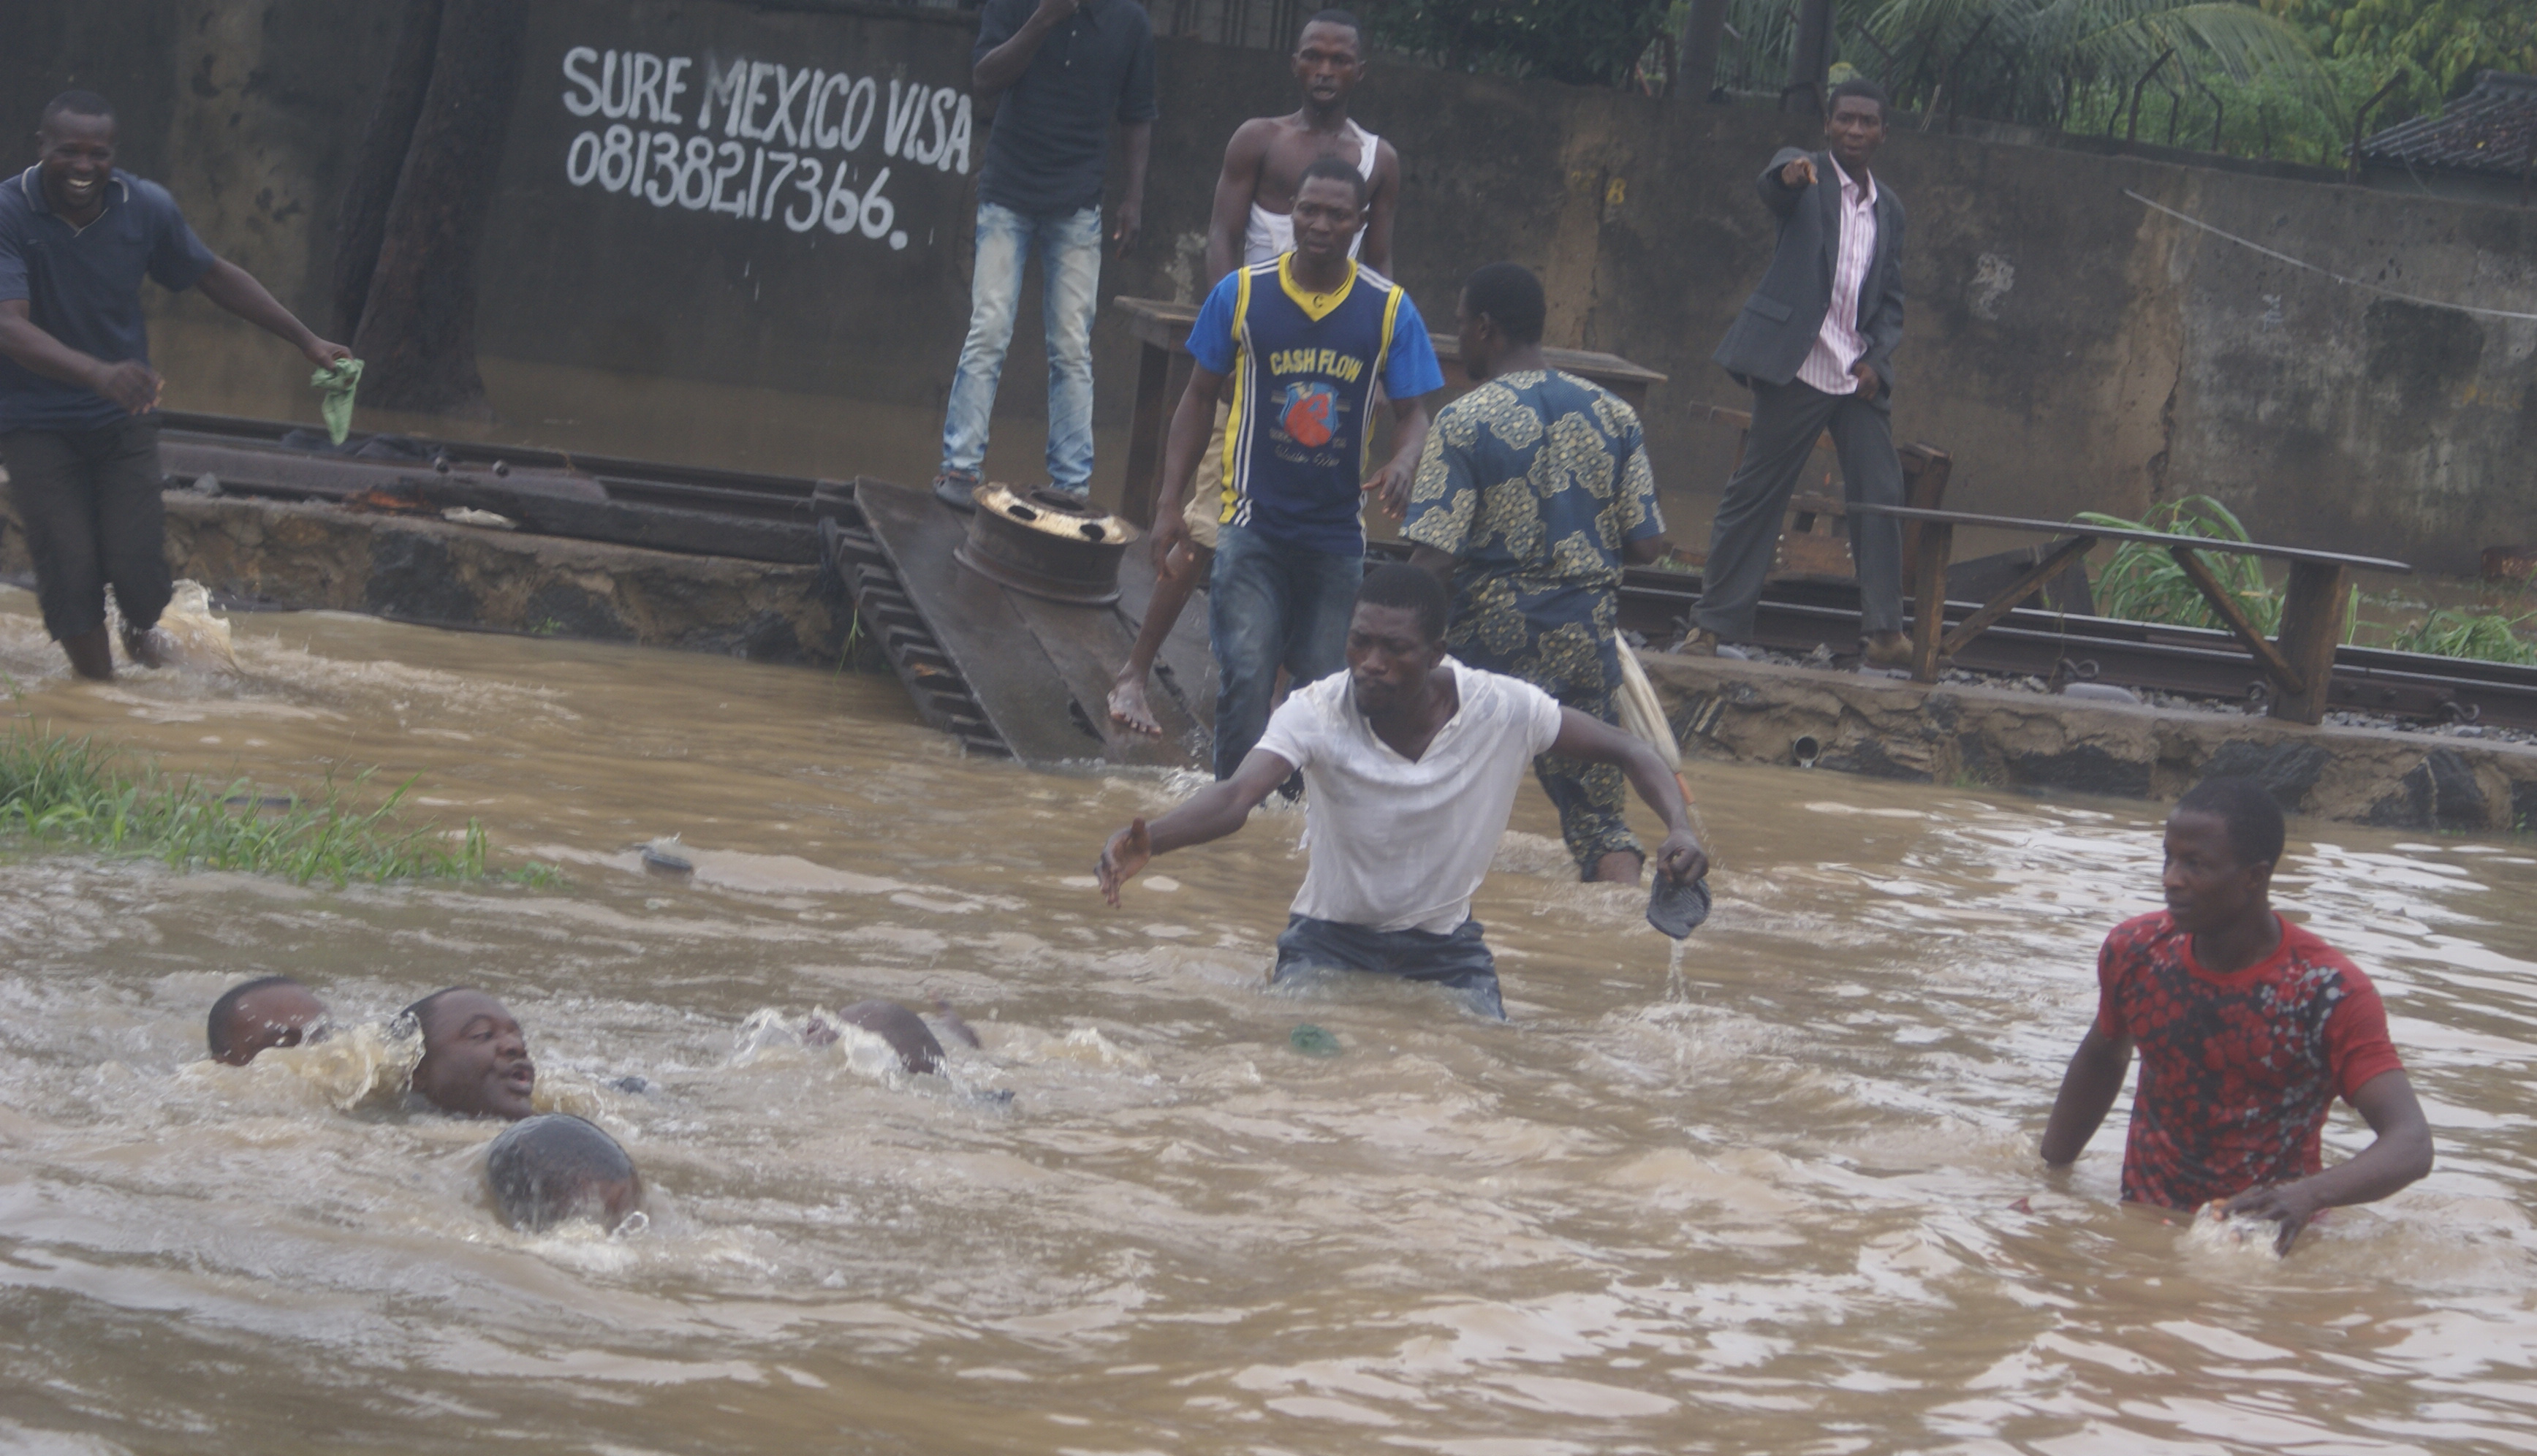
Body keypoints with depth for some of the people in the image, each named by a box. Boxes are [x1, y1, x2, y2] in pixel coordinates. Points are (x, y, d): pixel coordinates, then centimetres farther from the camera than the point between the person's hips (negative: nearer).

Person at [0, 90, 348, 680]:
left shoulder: (147, 208, -8)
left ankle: (139, 631, 30)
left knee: (137, 566, -6)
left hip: (124, 417, 3)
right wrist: (98, 373, -51)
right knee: (70, 575, -11)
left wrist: (306, 340, 12)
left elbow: (216, 276, 11)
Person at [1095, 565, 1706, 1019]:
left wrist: (1680, 829, -27)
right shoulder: (1317, 712, -22)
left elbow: (1627, 753, -7)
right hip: (1332, 939, -1)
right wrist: (1147, 841, -57)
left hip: (1445, 945, 1)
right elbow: (1237, 797, -37)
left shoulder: (1502, 710, -18)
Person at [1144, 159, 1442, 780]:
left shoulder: (1389, 309, 0)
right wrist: (1170, 504, 0)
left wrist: (1401, 466, -22)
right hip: (1253, 525, -2)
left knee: (1324, 692, 6)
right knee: (1245, 676, -14)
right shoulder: (1241, 293, -1)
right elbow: (1198, 398, 6)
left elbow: (1413, 411, 2)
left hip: (1338, 536, 2)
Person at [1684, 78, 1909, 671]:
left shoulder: (1889, 209, 16)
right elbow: (1772, 186, -23)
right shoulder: (1808, 179, 1)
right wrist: (1791, 172, -48)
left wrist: (1877, 359, 1)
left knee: (1881, 497, -4)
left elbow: (1891, 300, 18)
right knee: (1753, 494, -2)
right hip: (1798, 366, -4)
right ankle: (1718, 623, 3)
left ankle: (1884, 630, -1)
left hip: (1861, 376, 4)